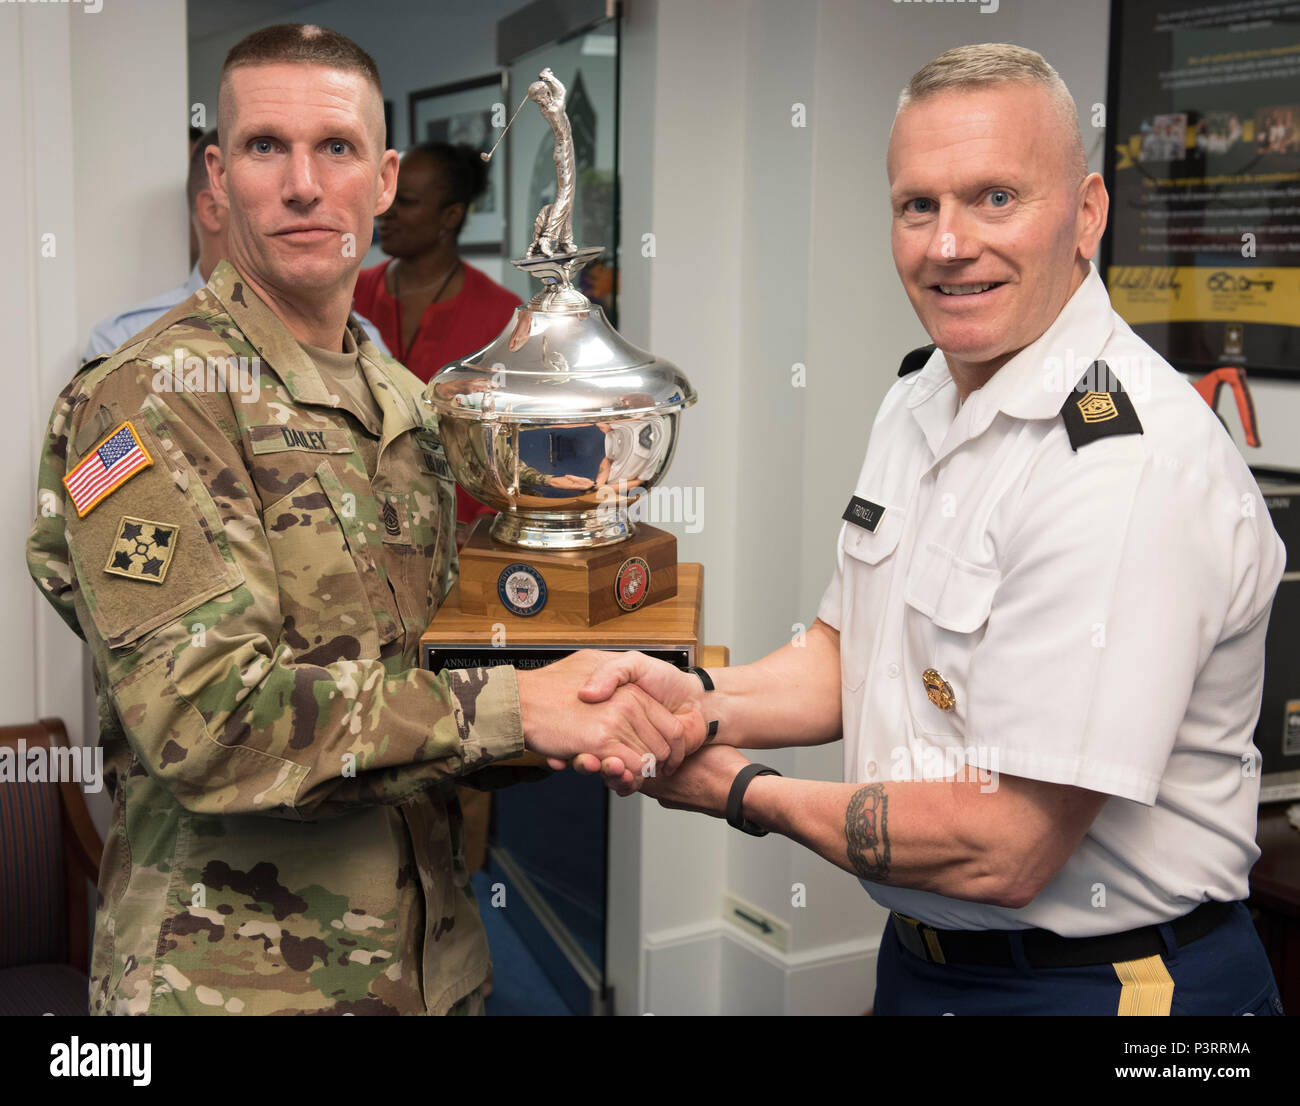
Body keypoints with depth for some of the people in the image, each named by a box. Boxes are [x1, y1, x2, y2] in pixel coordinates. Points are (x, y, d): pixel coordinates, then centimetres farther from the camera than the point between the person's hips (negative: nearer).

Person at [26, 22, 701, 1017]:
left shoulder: (402, 403, 9)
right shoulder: (153, 402, -15)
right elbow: (203, 716, -25)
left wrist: (589, 724, -7)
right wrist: (513, 707, -23)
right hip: (231, 977, -7)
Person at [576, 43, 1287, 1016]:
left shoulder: (1135, 466, -28)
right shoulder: (920, 399, 2)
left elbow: (1002, 848, -28)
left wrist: (746, 792, -15)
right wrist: (707, 704, -9)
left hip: (1098, 982, -8)